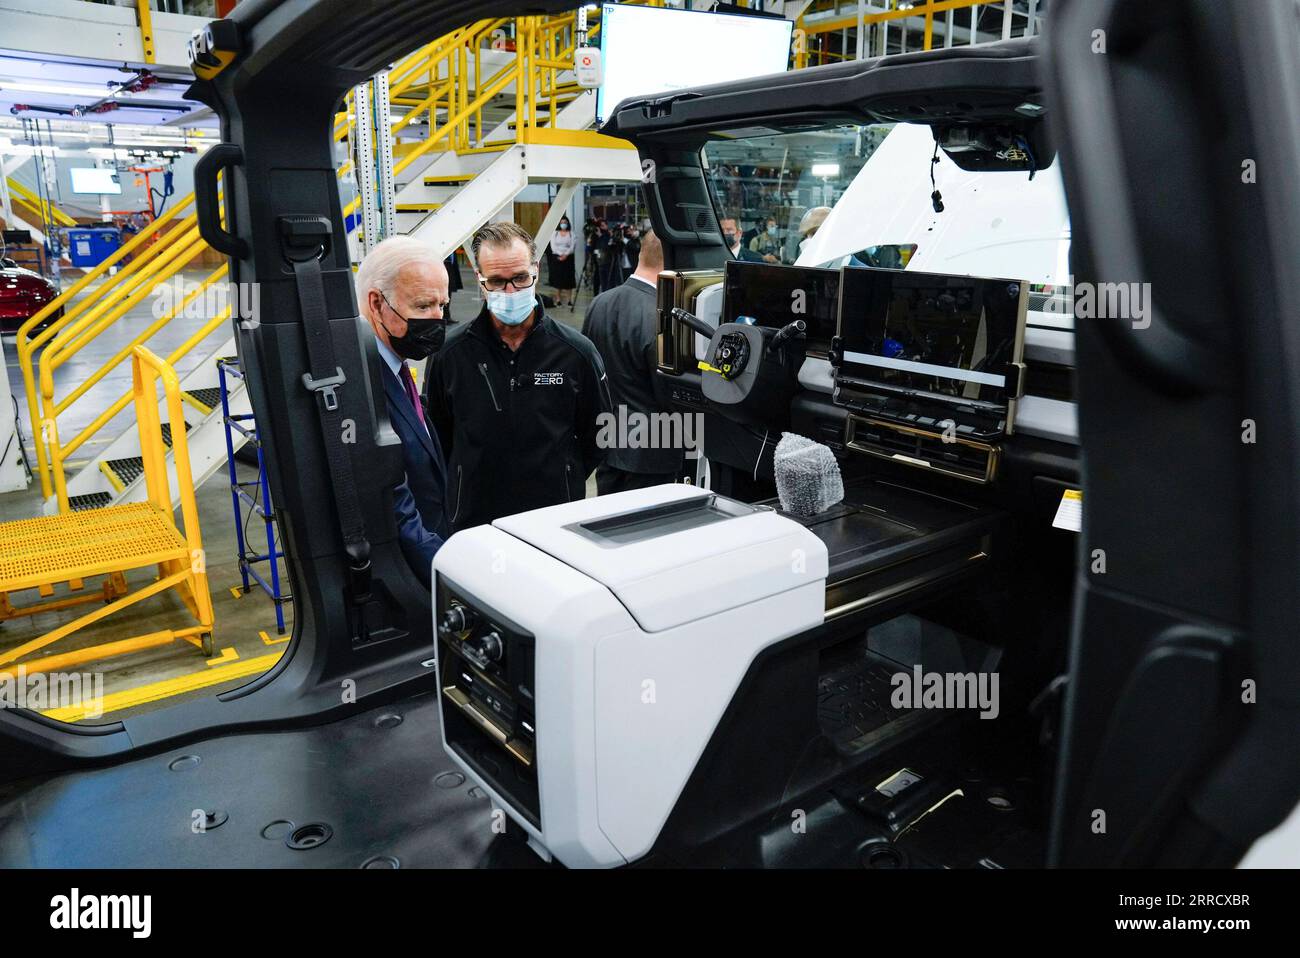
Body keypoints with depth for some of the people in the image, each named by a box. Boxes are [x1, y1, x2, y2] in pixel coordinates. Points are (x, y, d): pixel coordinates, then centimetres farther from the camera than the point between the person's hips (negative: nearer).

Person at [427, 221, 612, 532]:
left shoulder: (576, 352, -7)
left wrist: (560, 482, 4)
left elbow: (596, 435, 5)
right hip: (473, 519, 0)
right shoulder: (451, 353, -5)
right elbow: (437, 434, 7)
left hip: (555, 518, 0)